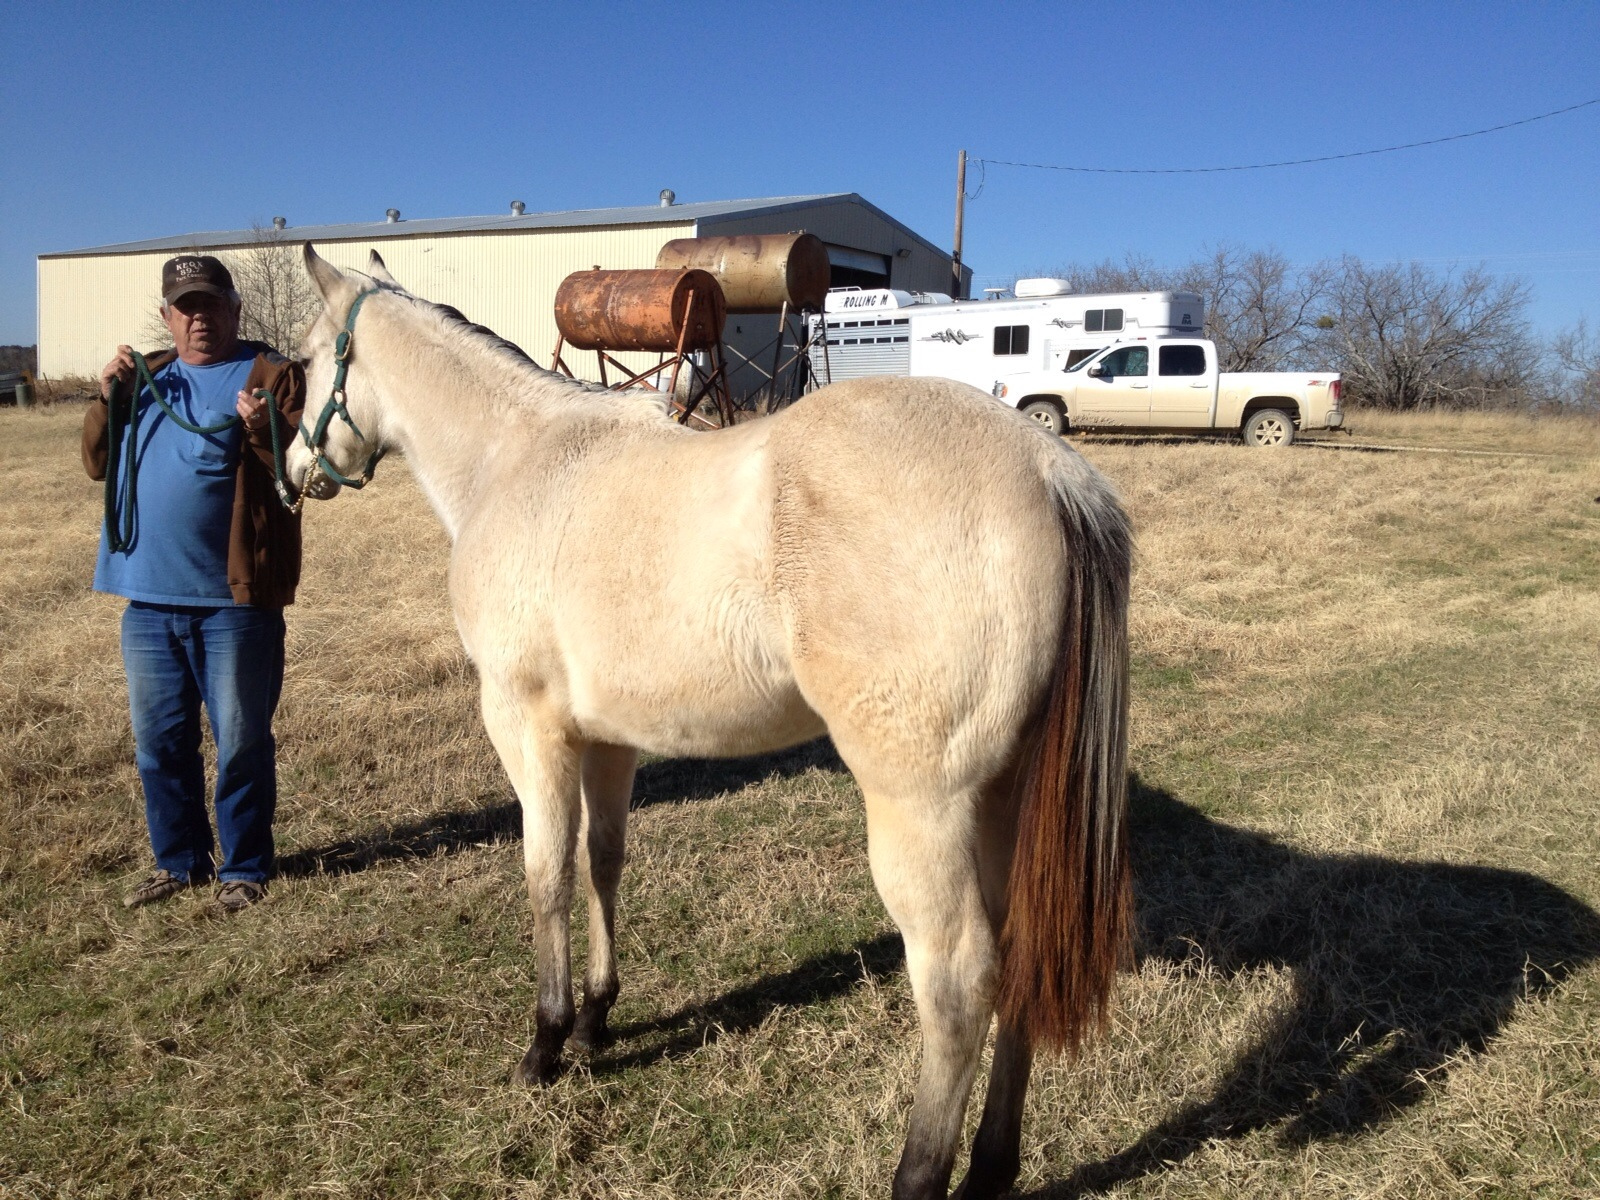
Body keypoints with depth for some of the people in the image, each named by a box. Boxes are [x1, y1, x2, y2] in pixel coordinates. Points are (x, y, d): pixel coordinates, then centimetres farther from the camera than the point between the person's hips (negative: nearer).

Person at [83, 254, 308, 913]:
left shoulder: (273, 375, -3)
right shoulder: (145, 376, 16)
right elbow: (98, 463, 13)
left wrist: (264, 435, -28)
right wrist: (106, 397, -1)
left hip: (235, 596, -6)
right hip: (149, 595, 6)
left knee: (241, 742, 4)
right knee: (159, 741, 14)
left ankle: (243, 868, 18)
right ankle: (179, 860, 29)